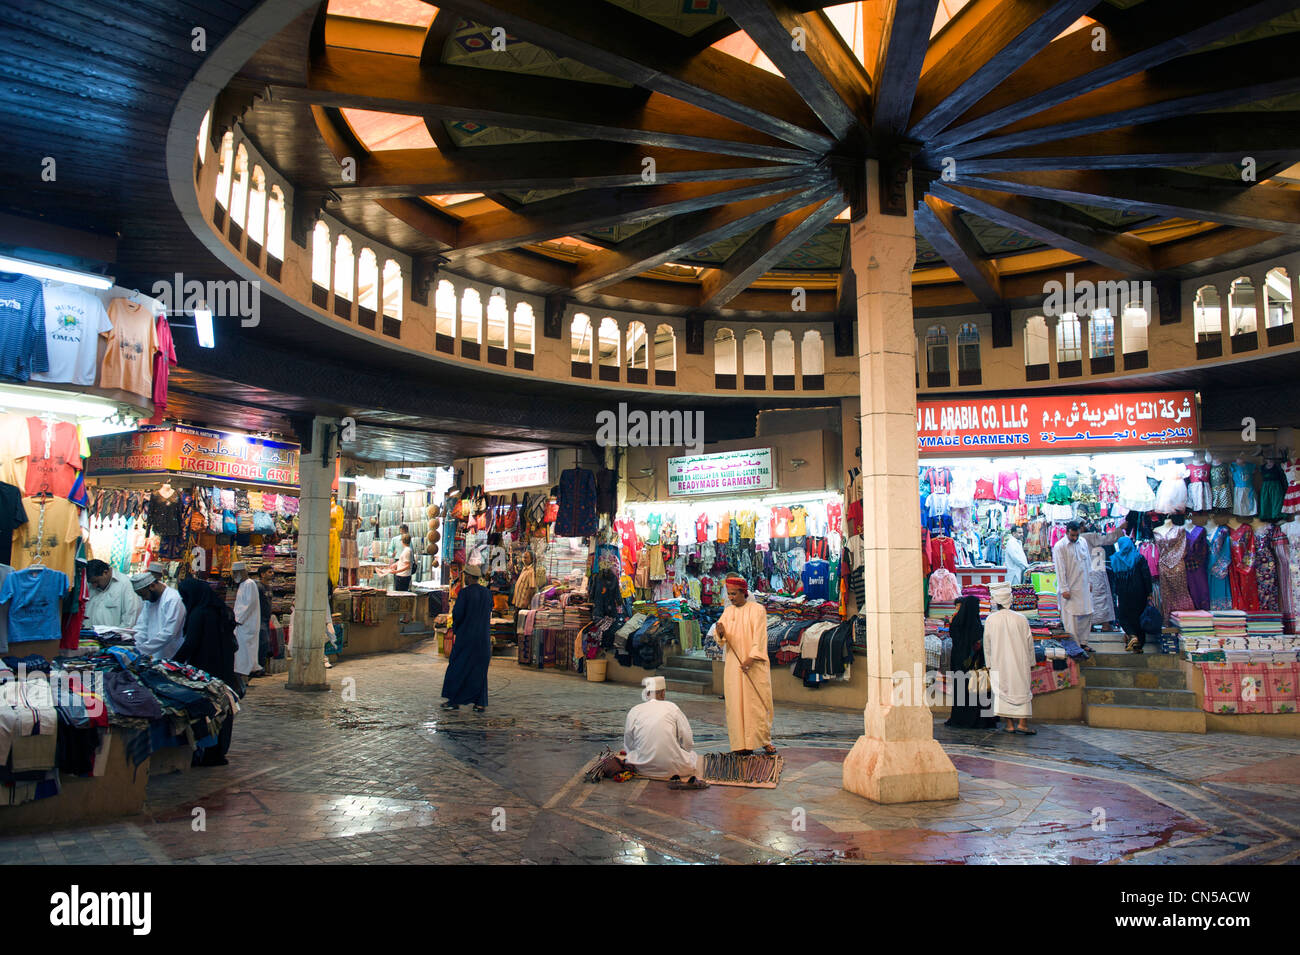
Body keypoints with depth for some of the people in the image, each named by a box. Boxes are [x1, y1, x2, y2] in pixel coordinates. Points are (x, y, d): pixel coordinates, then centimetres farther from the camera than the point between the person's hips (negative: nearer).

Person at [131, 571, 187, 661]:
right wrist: (134, 647, -7)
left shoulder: (173, 599, -17)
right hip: (154, 657, 7)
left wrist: (141, 649, -21)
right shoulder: (149, 601, 12)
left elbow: (168, 633, -22)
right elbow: (142, 626, 10)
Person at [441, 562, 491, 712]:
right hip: (483, 636, 5)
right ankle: (480, 703, 7)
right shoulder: (487, 593, 6)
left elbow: (457, 614, -16)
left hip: (466, 635, -5)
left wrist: (455, 627, 4)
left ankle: (454, 700, 11)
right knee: (480, 669, 10)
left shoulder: (465, 592, -13)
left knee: (458, 667, 8)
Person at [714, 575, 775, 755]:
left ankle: (765, 740, 8)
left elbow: (759, 637, -9)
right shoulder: (728, 612, 11)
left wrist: (751, 658, -21)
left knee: (758, 702, -2)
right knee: (737, 703, 0)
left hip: (755, 665, -4)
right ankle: (742, 743, 2)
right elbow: (721, 639, 4)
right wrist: (720, 633, -20)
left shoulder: (757, 609, -1)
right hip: (733, 665, 4)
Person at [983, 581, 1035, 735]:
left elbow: (987, 644, -2)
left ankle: (1009, 724, 9)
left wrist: (989, 664, 8)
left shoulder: (990, 620, -8)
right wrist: (1031, 662, 12)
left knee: (1003, 692, 8)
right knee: (1022, 691, 8)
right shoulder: (1020, 618, -7)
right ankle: (1022, 723, 3)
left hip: (999, 663, 0)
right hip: (1020, 663, 0)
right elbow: (1029, 642, 1)